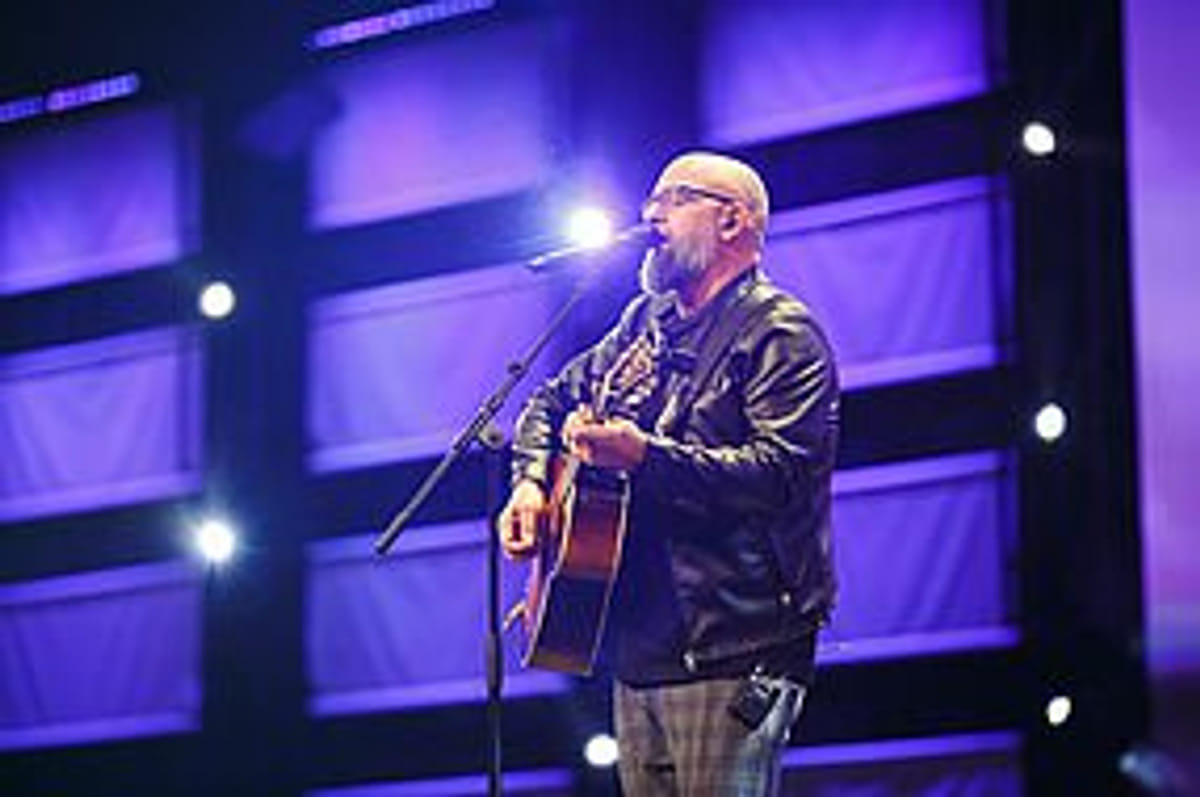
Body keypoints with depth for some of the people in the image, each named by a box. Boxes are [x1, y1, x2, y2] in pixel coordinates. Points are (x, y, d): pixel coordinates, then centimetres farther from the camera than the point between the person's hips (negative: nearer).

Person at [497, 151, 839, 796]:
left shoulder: (779, 333, -6)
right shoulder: (647, 321, 19)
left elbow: (784, 471, -20)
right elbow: (555, 400, 30)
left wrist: (646, 457, -28)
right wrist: (531, 482, 9)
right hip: (638, 646, 8)